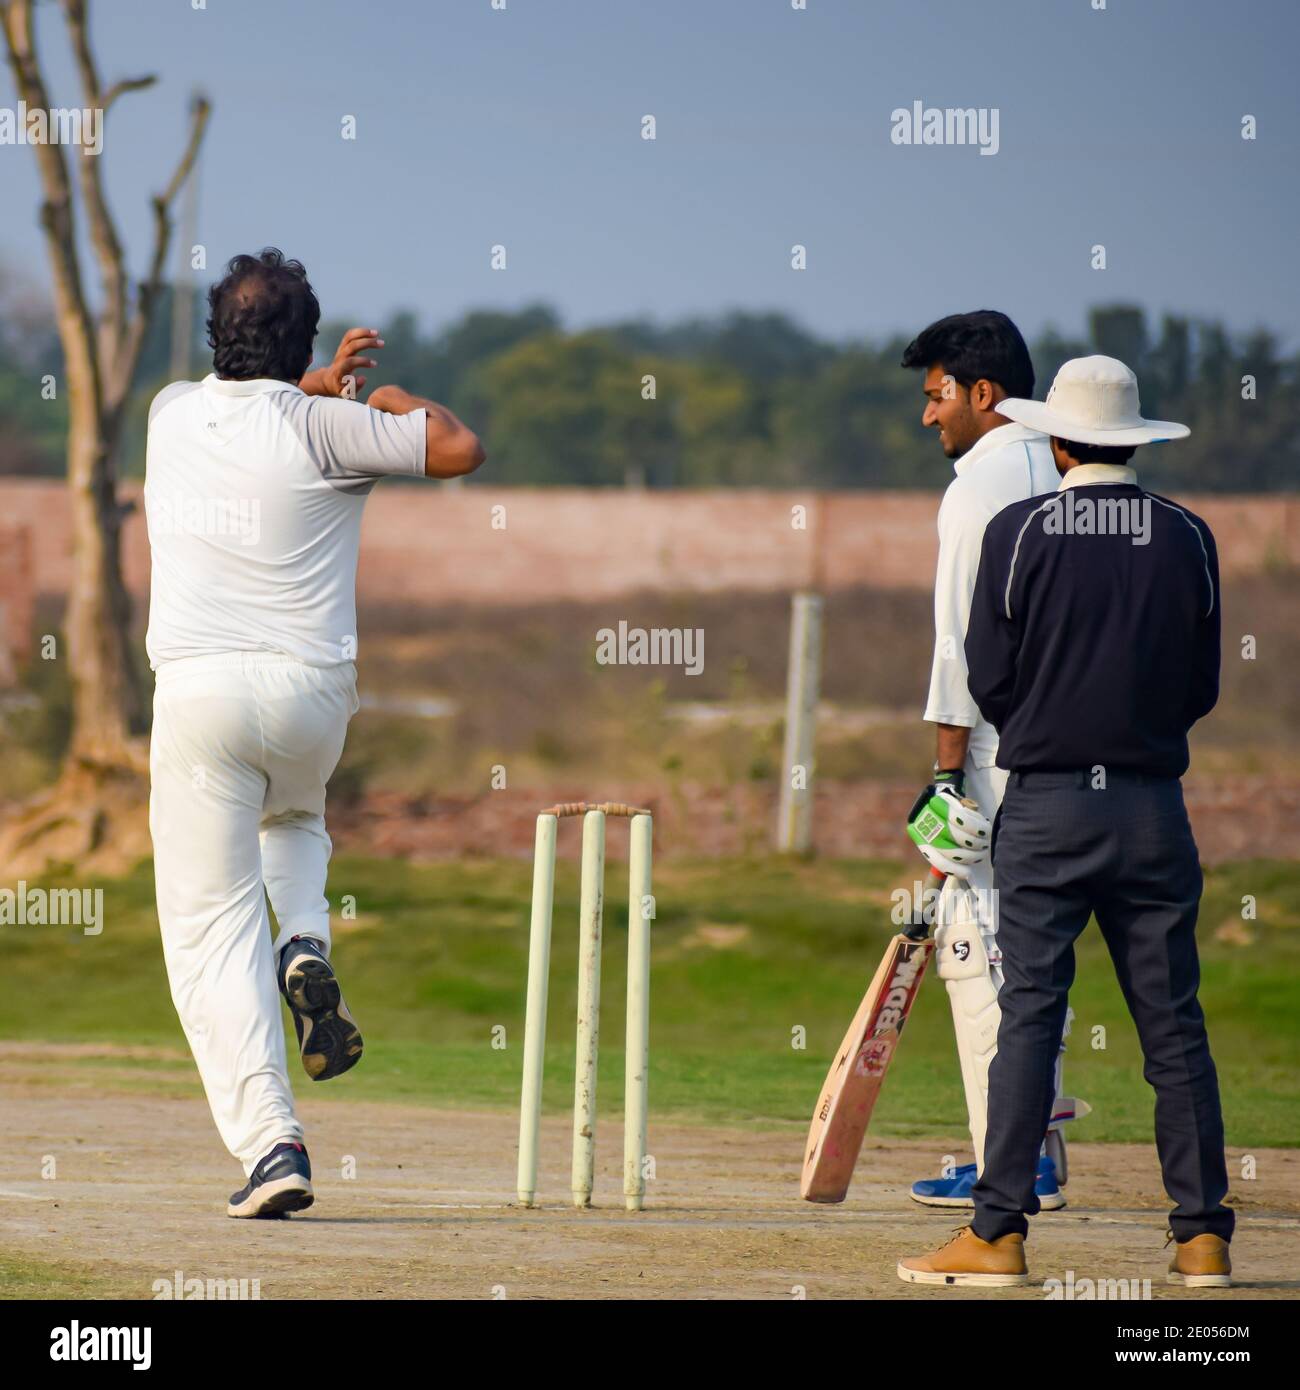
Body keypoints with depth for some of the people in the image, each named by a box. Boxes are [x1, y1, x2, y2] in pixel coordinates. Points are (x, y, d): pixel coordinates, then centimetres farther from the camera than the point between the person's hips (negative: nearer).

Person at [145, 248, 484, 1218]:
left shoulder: (173, 413, 7)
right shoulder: (323, 427, -5)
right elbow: (461, 448, -1)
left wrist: (322, 382, 28)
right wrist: (385, 396, 14)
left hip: (197, 695, 0)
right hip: (311, 698, 0)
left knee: (214, 930, 1)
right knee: (292, 817, 35)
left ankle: (270, 1140, -14)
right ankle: (305, 946, 4)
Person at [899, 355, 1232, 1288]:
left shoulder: (1019, 532, -4)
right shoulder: (1187, 538, 3)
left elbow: (988, 681, -2)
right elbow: (1203, 688, 8)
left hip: (1045, 805, -2)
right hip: (1154, 804, 2)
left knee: (1029, 1017, -2)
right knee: (1174, 1023, 5)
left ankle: (999, 1231, -4)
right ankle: (1203, 1235, 6)